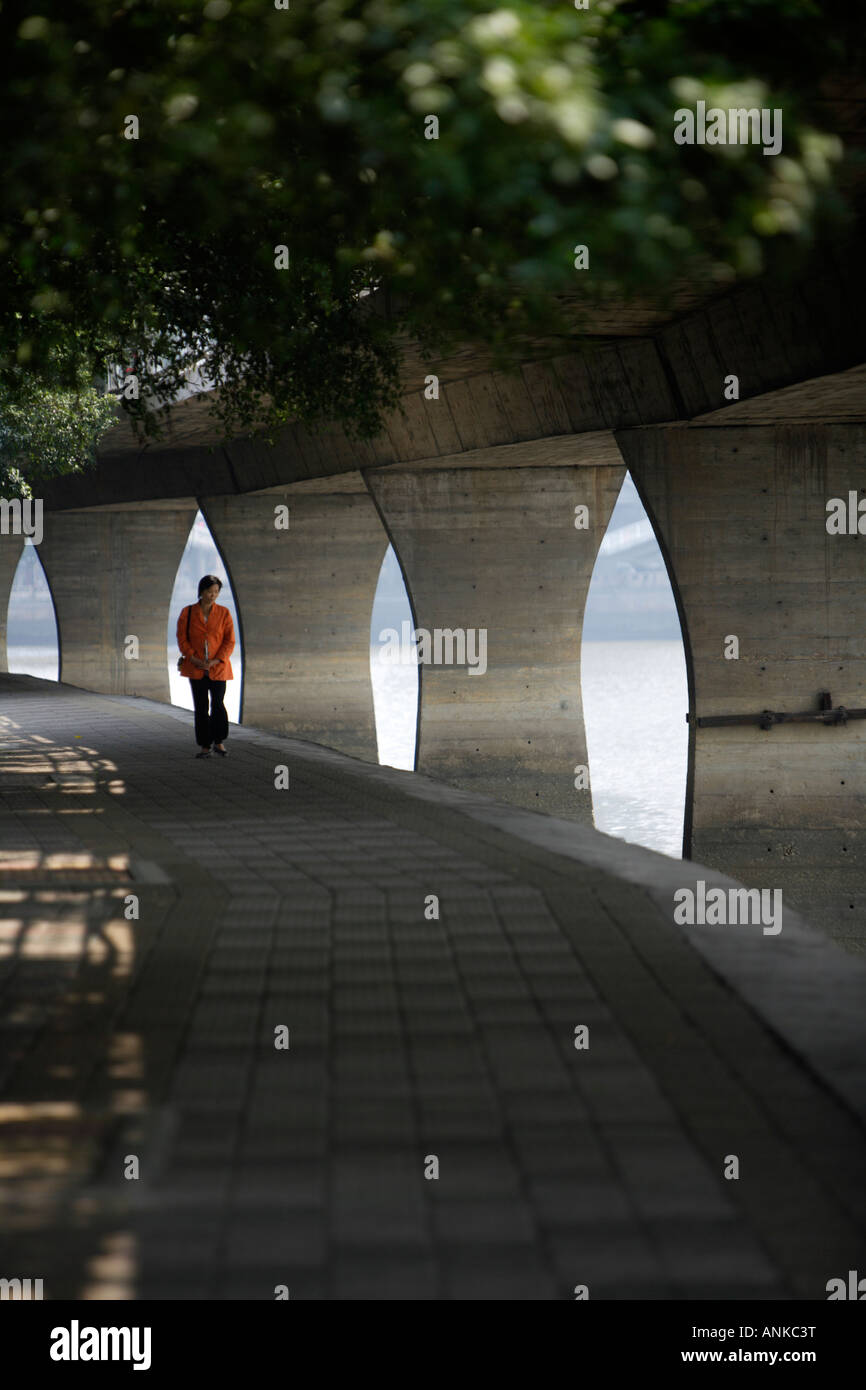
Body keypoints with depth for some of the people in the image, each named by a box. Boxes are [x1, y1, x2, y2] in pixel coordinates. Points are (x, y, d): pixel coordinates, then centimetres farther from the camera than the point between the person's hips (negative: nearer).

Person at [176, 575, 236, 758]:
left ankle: (219, 742, 12)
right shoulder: (188, 613, 3)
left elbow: (230, 641, 0)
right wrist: (194, 659, -11)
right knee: (200, 707, 1)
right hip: (196, 668, 0)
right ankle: (205, 746, 7)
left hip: (218, 667, 0)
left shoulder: (224, 613, 2)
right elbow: (182, 638, 1)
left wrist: (216, 661, -12)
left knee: (218, 704, -6)